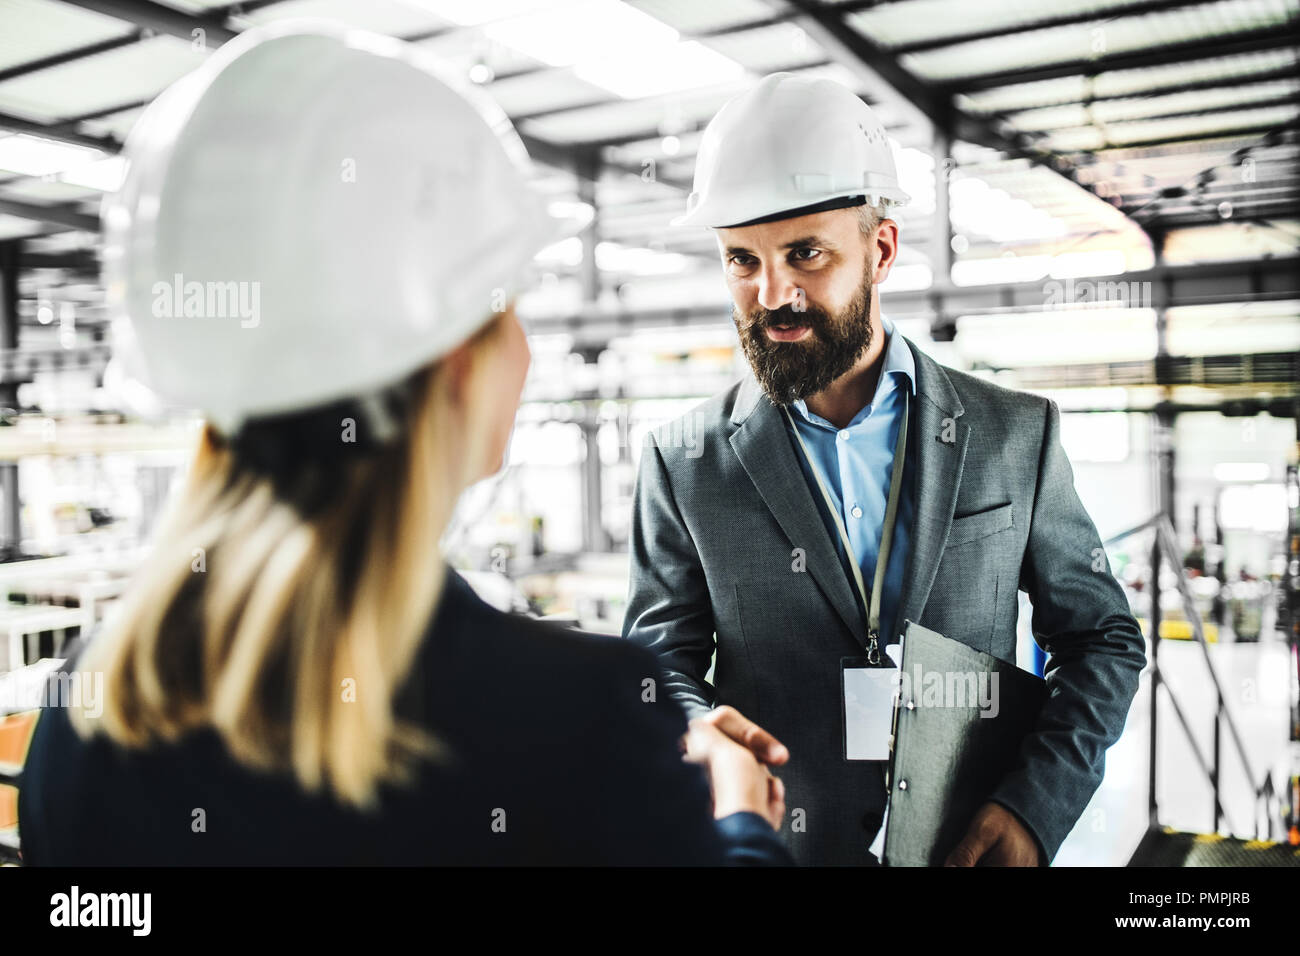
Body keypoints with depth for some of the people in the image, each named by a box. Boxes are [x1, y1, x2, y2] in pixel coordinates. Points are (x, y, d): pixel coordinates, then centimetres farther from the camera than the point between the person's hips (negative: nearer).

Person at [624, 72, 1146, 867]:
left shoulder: (1018, 435, -4)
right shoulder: (683, 465, -6)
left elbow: (1103, 639, 2)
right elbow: (661, 666, -4)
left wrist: (1033, 806, -11)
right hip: (773, 844, 0)